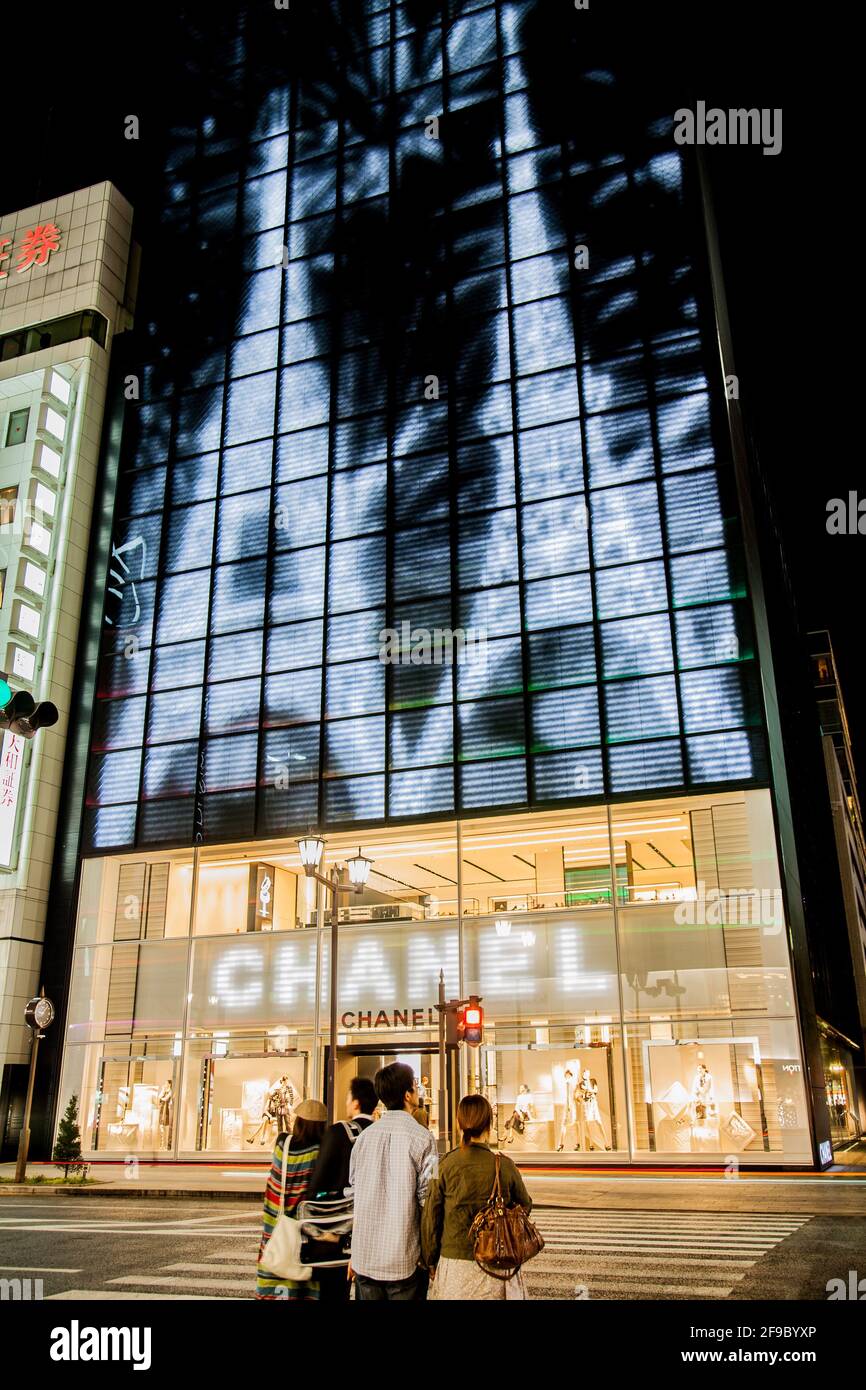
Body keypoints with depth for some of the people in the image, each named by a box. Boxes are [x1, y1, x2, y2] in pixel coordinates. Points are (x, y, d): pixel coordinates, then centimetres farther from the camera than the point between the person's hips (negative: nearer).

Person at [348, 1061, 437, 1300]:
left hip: (364, 1259, 4)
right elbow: (427, 1199, -11)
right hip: (403, 1262, -4)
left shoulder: (364, 1136, 2)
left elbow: (352, 1193, 8)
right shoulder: (422, 1138, -12)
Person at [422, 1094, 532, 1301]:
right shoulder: (505, 1166, -9)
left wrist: (430, 1262, 9)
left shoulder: (445, 1165, -10)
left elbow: (430, 1218, -4)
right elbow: (525, 1206, 6)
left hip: (453, 1262, 0)